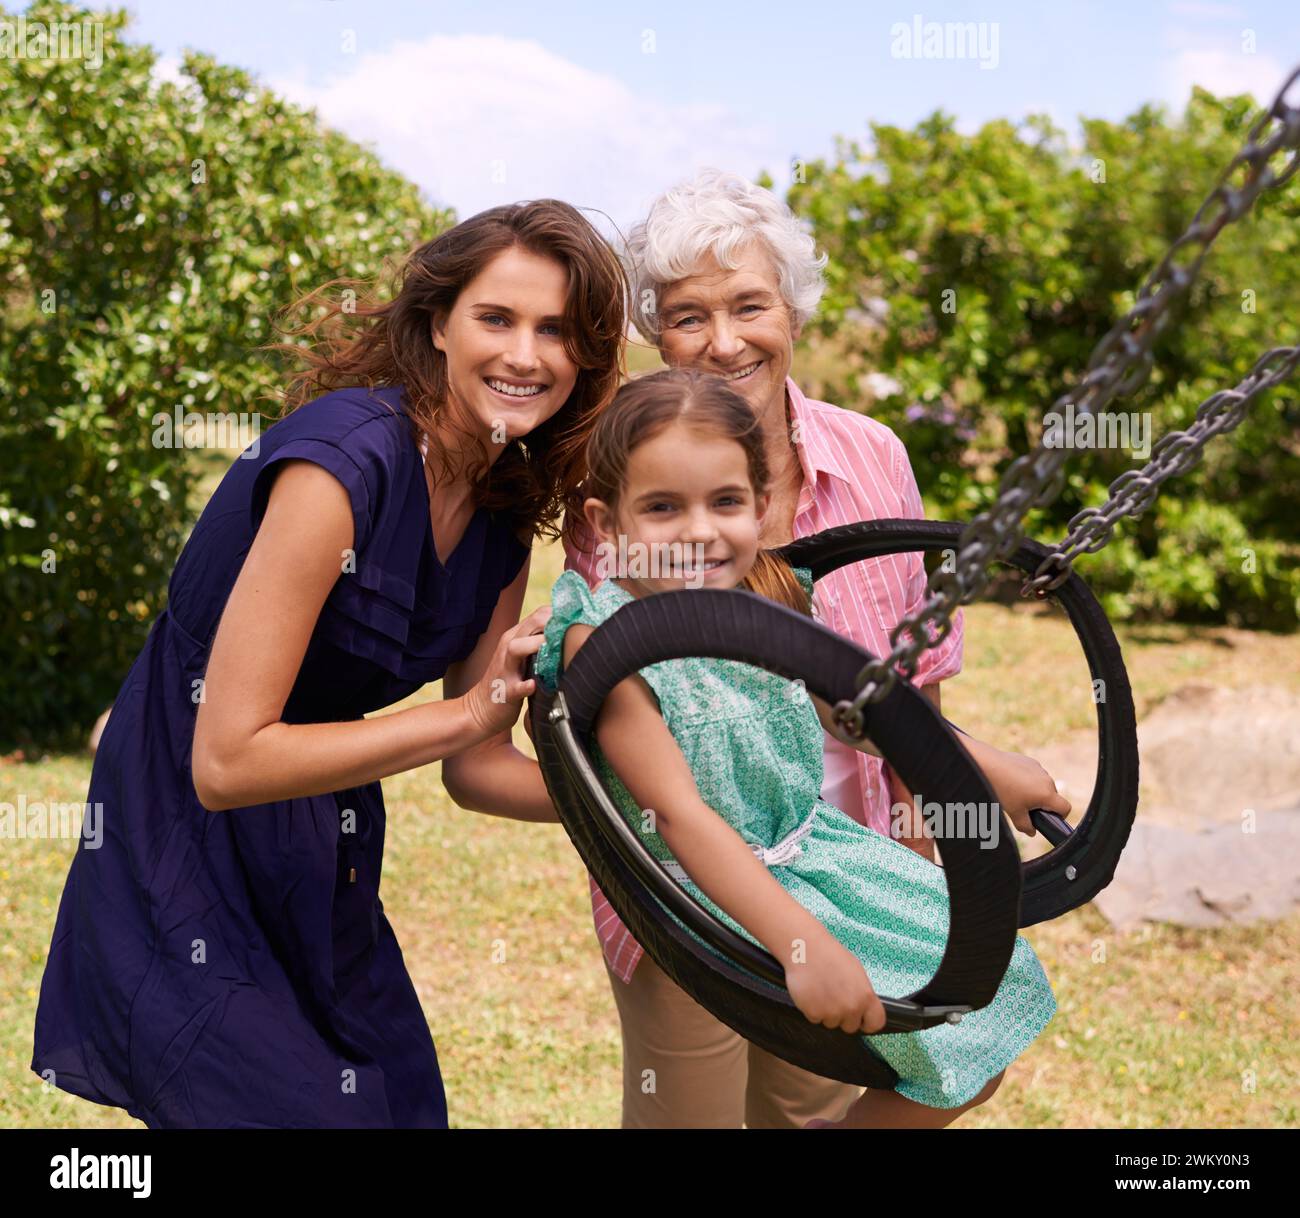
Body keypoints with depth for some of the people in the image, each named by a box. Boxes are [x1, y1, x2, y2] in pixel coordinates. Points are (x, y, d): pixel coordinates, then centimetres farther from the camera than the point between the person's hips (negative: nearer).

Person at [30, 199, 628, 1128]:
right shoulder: (346, 456, -24)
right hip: (188, 880, -8)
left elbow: (475, 764, 6)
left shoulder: (504, 516, 1)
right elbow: (226, 761, -27)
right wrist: (469, 712, -25)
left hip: (320, 885, 8)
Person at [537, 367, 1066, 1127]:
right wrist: (802, 944, -33)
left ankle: (844, 1127, 29)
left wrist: (987, 767, 19)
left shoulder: (774, 594, -2)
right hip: (711, 892, -6)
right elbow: (679, 813, -26)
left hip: (815, 850, 7)